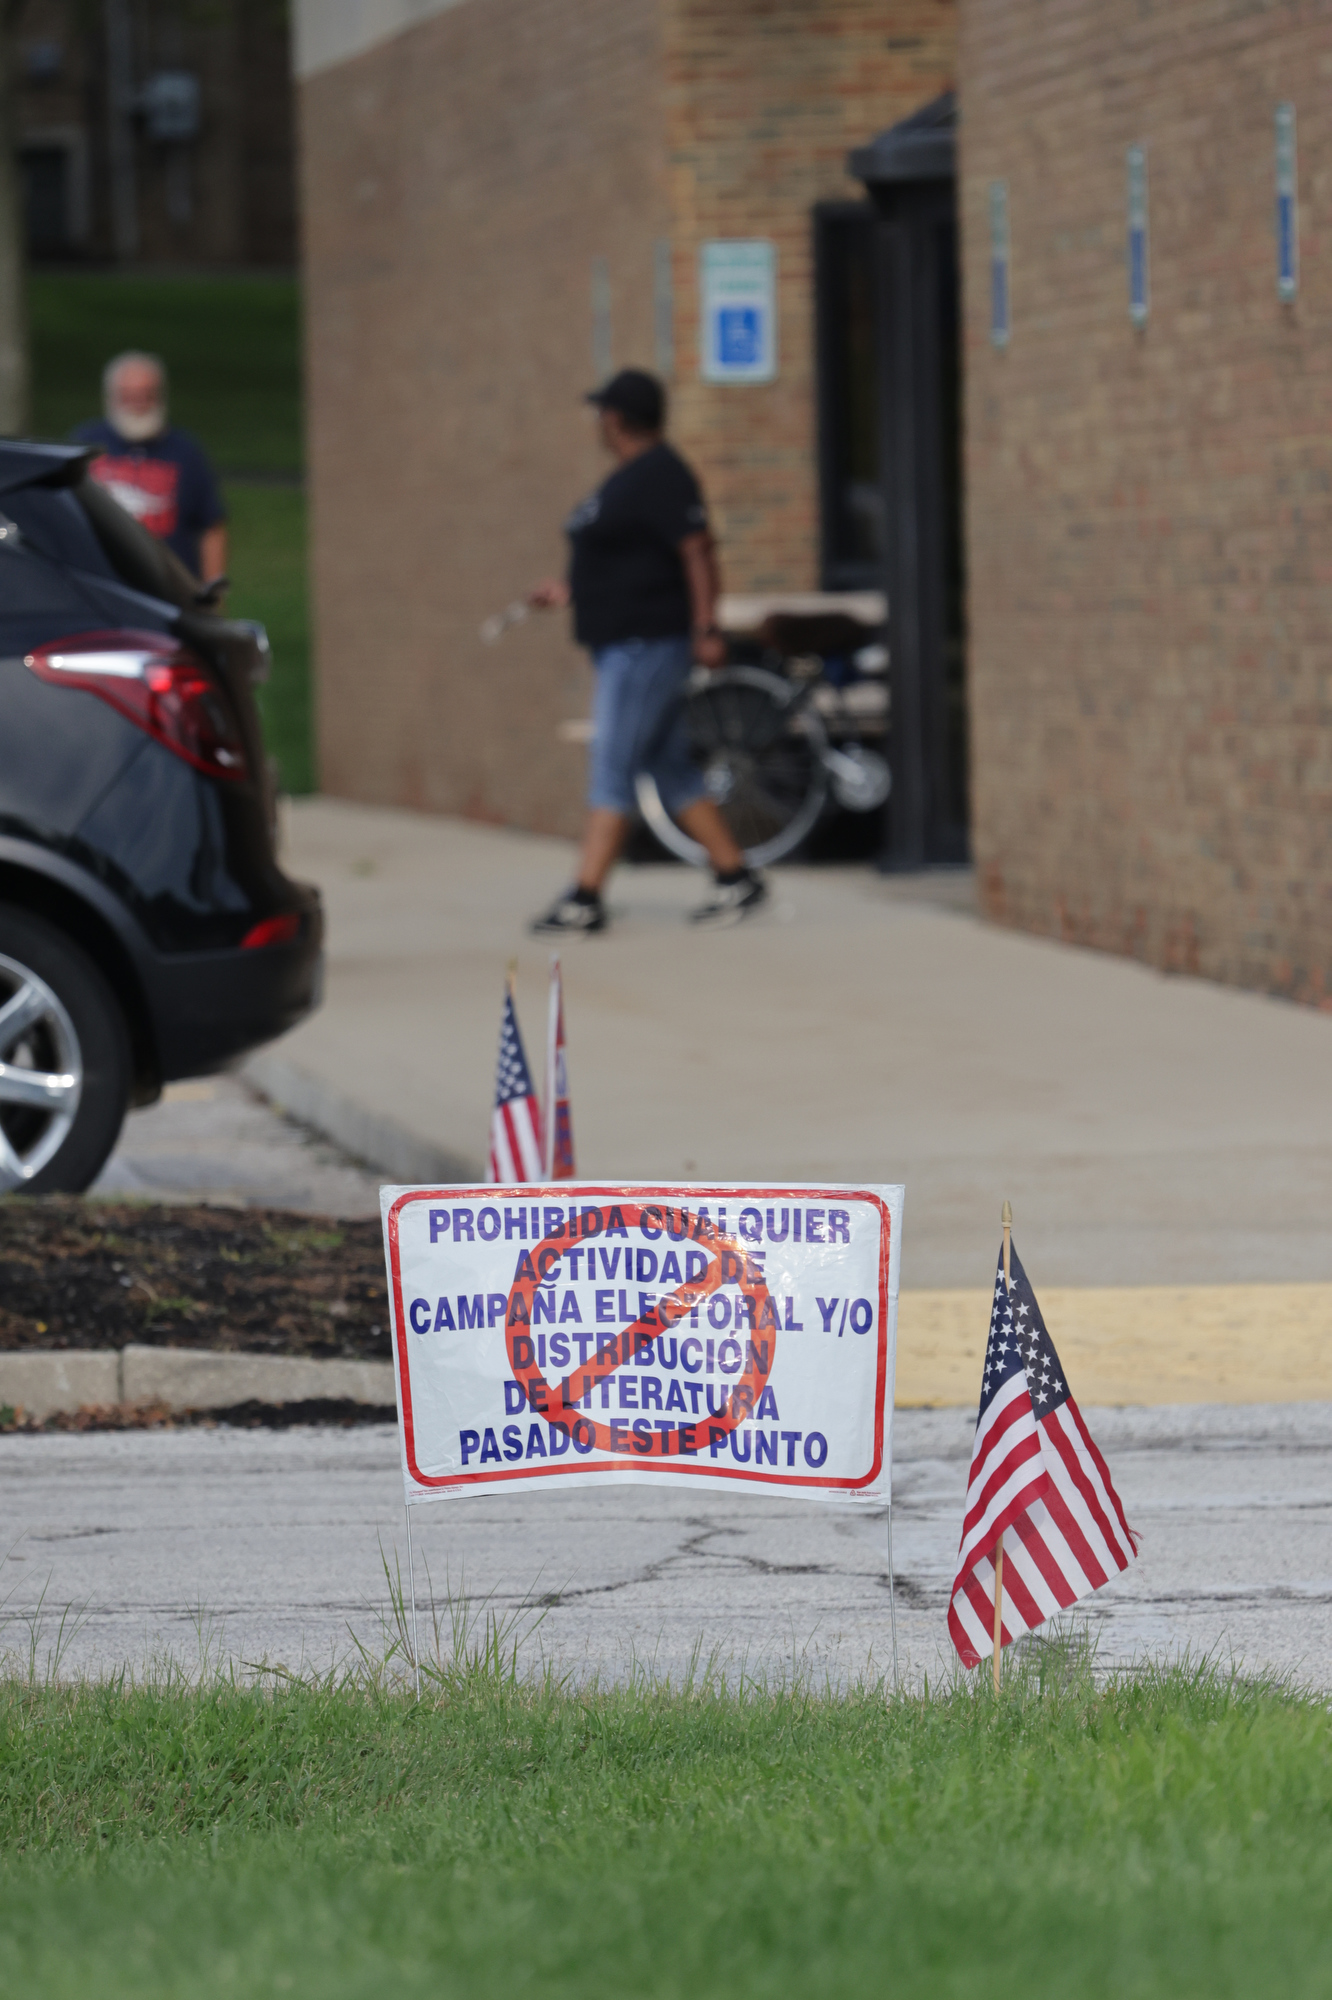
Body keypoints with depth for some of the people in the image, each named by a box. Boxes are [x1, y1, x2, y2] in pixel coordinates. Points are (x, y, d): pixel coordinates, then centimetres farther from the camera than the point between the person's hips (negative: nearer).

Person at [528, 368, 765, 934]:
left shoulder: (660, 477, -14)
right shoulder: (629, 477, 17)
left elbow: (697, 552, -20)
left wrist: (705, 629, -25)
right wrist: (570, 590, 21)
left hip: (646, 643, -11)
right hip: (624, 645, 11)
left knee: (611, 770, -11)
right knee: (671, 770, 11)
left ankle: (584, 899, -12)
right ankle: (735, 878, 15)